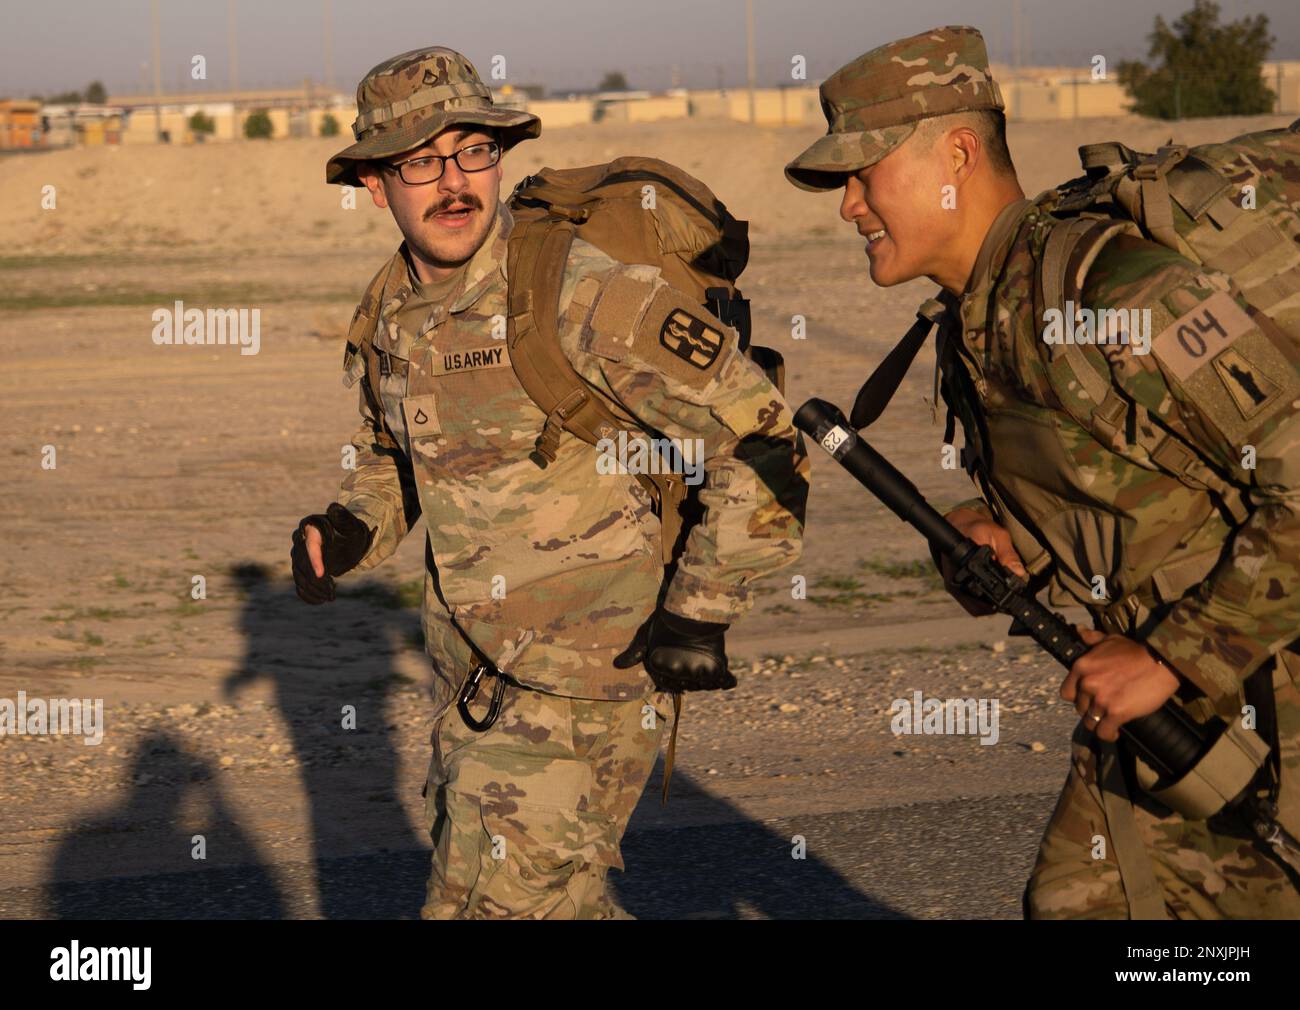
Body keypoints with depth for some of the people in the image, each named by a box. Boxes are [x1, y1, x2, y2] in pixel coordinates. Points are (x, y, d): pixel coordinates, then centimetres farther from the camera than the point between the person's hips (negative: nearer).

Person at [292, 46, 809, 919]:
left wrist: (703, 609, -17)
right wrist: (349, 530, 2)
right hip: (475, 672, 8)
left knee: (491, 907, -8)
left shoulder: (582, 291, -20)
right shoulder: (389, 312, 3)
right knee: (555, 898, 20)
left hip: (591, 670, -8)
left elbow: (759, 435, -17)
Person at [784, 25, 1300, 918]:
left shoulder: (1125, 291, -25)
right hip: (1167, 702, 9)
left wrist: (1171, 657, -24)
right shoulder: (971, 327, 5)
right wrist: (1014, 545, -7)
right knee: (1078, 901, 10)